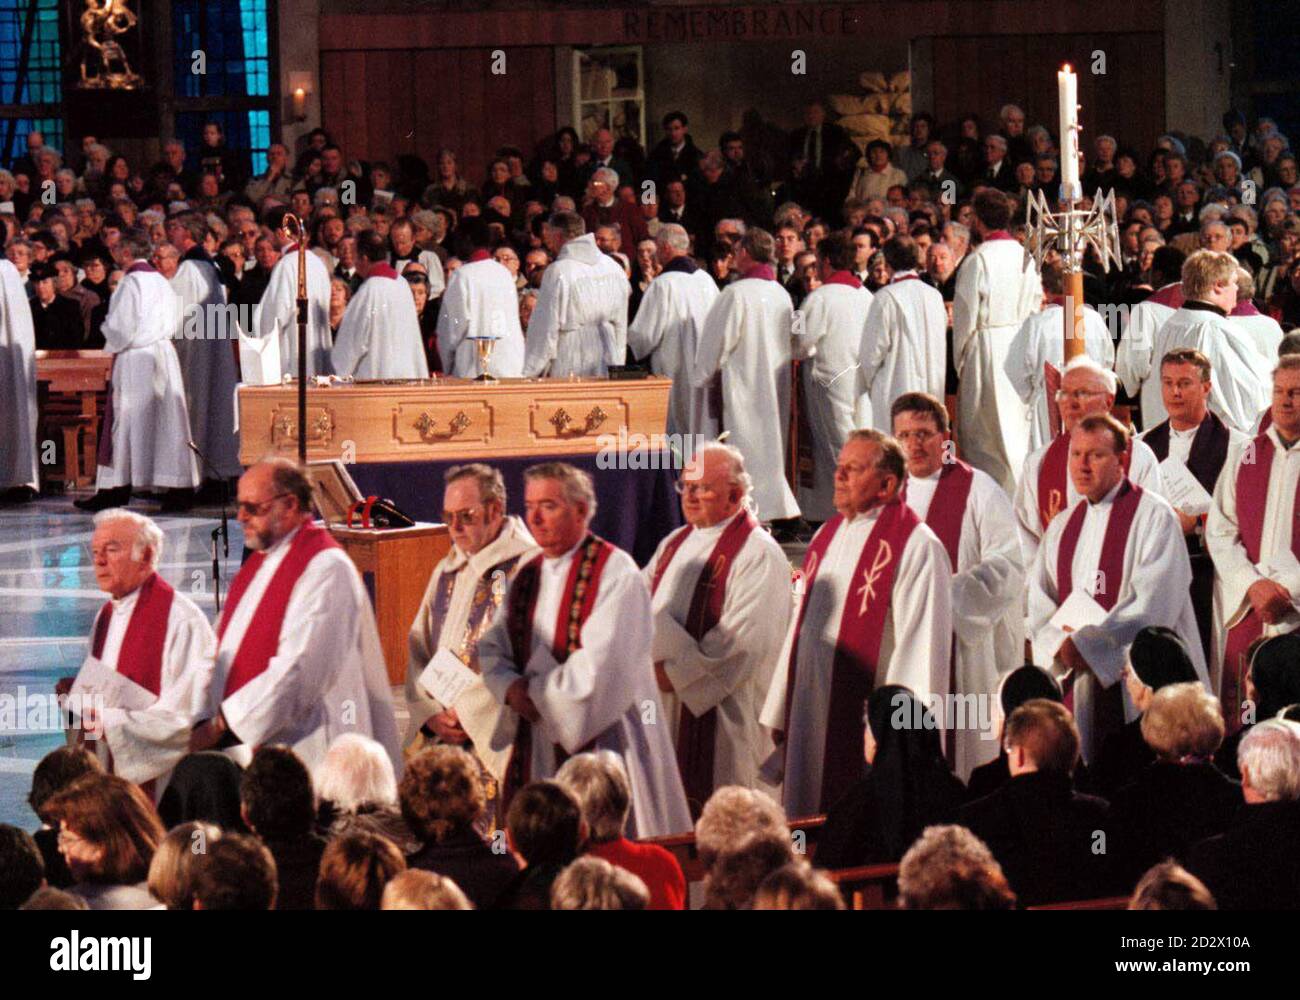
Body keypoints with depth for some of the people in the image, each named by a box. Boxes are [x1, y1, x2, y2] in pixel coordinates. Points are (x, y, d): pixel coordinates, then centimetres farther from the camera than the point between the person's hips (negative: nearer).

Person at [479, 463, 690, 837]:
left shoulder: (615, 574, -8)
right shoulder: (527, 577, 14)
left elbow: (600, 663, -16)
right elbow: (493, 648, 13)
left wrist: (536, 693, -9)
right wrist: (513, 689, -8)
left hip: (598, 744, -6)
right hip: (536, 748, 7)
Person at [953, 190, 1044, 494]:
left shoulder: (977, 260, -14)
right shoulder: (1026, 257, 3)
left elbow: (966, 314, -11)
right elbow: (1036, 305, 8)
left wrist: (960, 360, 0)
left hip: (986, 351, -6)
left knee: (985, 429, 0)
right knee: (1017, 421, 13)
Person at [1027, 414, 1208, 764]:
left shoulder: (1153, 516, -3)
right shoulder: (1062, 527, 17)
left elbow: (1154, 603, -14)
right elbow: (1039, 604, 12)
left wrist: (1085, 644, -17)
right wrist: (1060, 645, -10)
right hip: (1078, 686, 5)